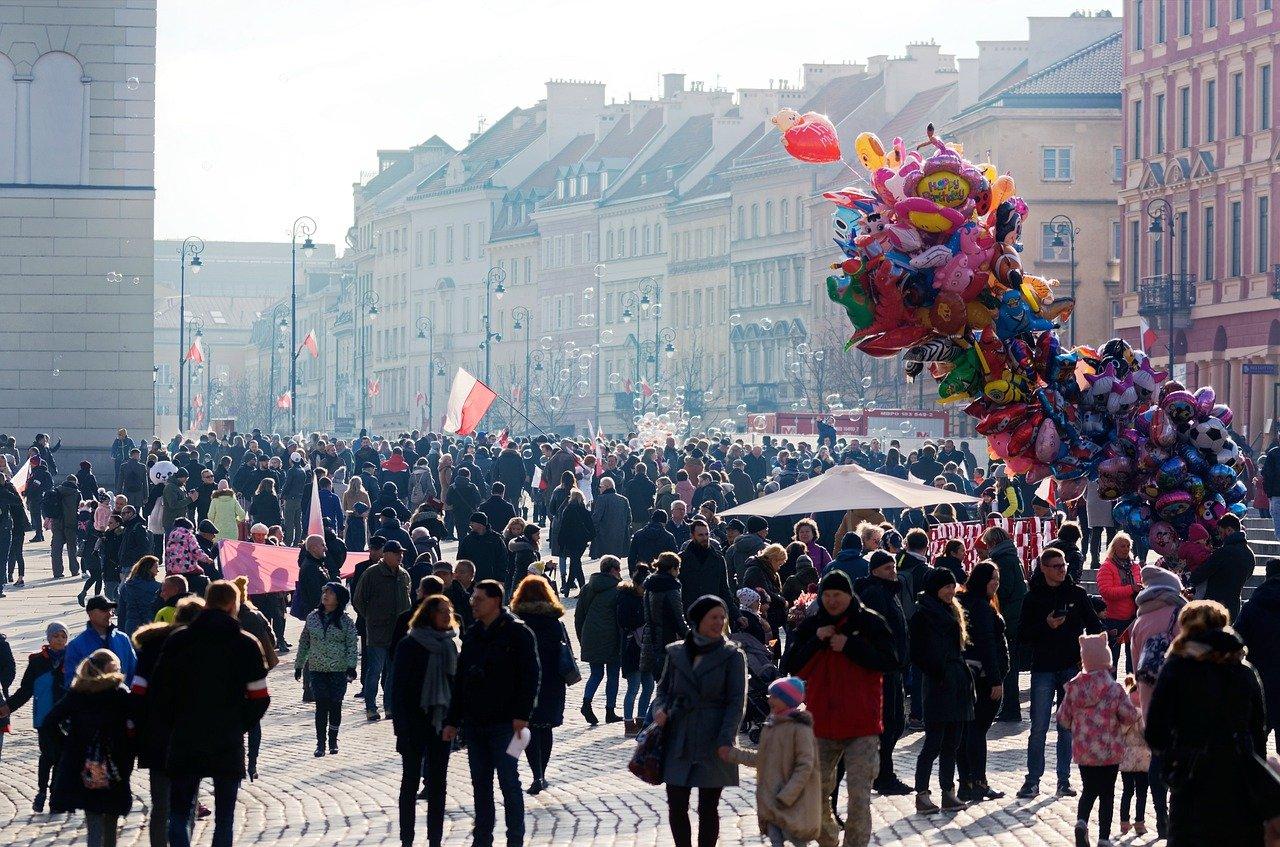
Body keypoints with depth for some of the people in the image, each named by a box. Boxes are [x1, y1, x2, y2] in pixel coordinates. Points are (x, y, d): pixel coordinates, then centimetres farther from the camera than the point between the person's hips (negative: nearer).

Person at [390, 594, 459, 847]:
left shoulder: (452, 644, 6)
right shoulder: (410, 645, -7)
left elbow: (458, 681, 11)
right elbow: (398, 686, -8)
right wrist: (401, 725, -14)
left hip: (441, 721, 4)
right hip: (415, 721, -4)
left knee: (437, 782, 7)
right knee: (411, 781, 4)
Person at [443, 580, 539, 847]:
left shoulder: (517, 632, -7)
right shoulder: (472, 634, 13)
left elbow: (530, 675, -11)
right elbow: (460, 680, 17)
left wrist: (521, 715, -17)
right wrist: (452, 720, 14)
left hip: (504, 722, -6)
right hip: (474, 723, 6)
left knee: (509, 781, -4)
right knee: (480, 782, 9)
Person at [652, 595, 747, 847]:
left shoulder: (732, 656, -2)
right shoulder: (676, 652, 7)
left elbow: (737, 702, -6)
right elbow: (664, 689, 17)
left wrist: (725, 740, -16)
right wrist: (660, 710, -5)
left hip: (713, 744, -3)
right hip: (679, 741, 3)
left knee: (708, 808, 3)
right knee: (676, 806, 2)